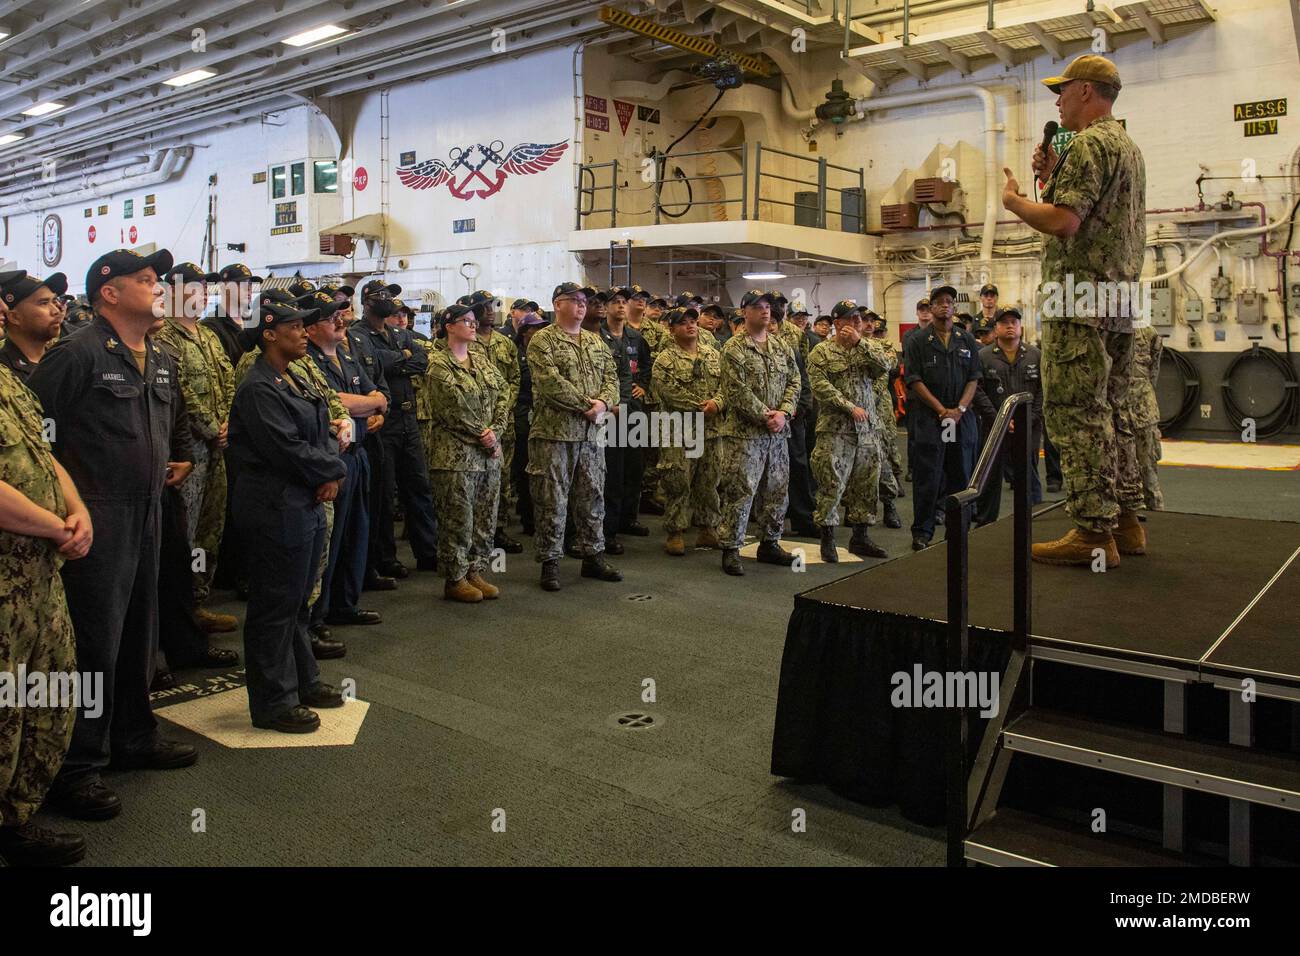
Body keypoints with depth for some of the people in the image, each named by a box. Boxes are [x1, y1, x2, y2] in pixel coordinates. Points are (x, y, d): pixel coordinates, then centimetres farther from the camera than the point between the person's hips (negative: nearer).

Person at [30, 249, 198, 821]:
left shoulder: (160, 360, 13)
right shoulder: (78, 354, -13)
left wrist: (181, 458, 19)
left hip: (145, 512, 8)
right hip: (97, 517, -8)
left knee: (139, 633, 17)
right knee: (94, 640, -2)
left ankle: (134, 737, 32)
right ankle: (76, 768, 10)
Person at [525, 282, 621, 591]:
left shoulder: (595, 342, 15)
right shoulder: (542, 340, -6)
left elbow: (611, 378, 9)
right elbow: (550, 382, -17)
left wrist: (603, 403, -11)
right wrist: (586, 404, -15)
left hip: (591, 432, 6)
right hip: (553, 432, -6)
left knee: (592, 496, 12)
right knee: (552, 500, 0)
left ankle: (593, 556, 24)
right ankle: (549, 562, 9)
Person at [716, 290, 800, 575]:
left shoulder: (781, 347, 13)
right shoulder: (734, 348, -7)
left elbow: (794, 381, 9)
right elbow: (737, 391, -14)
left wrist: (783, 413, -7)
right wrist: (765, 415, -15)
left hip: (778, 432, 7)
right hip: (744, 432, -7)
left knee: (777, 490, 12)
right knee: (740, 491, -6)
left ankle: (769, 543, 26)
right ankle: (730, 549, 3)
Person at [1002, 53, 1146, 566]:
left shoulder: (1089, 144, -10)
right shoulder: (1129, 147, 23)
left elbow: (1062, 221, -20)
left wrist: (1013, 200, -3)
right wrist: (1053, 176, 18)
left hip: (1080, 297, -10)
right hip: (1120, 297, 10)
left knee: (1076, 413, -9)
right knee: (1111, 410, 13)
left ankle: (1092, 532, -9)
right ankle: (1125, 521, 18)